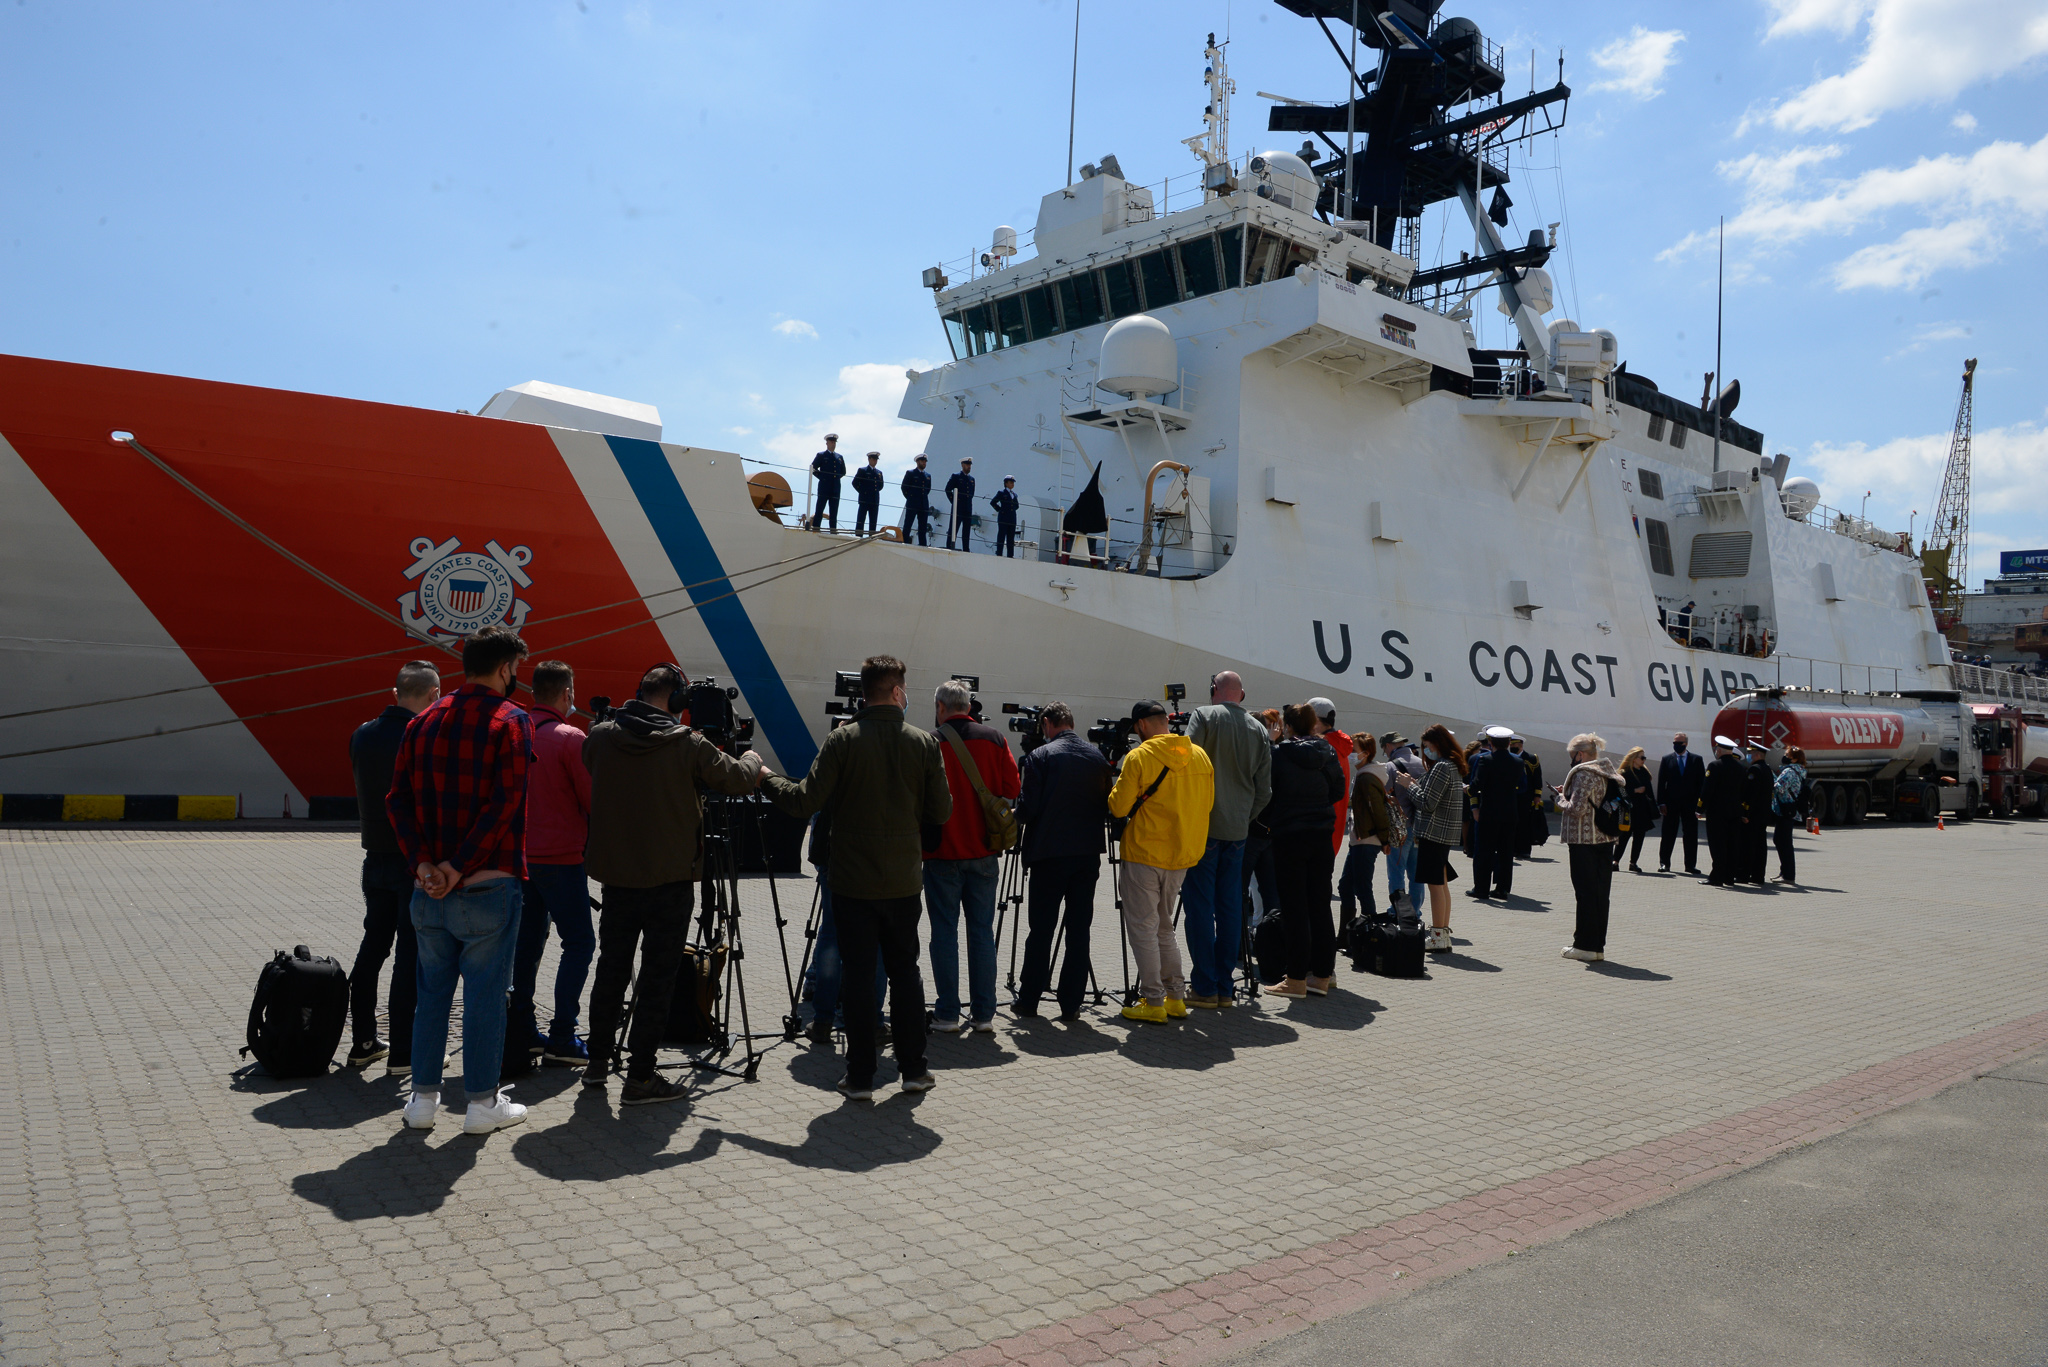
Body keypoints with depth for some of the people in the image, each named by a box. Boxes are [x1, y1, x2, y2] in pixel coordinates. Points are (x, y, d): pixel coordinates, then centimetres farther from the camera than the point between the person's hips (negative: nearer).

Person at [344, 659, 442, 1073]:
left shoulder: (362, 735, 3)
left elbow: (362, 793, 11)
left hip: (375, 856, 6)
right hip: (417, 861, -6)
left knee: (372, 946, 17)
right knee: (411, 954, 0)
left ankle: (363, 1042, 26)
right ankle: (403, 1054, 5)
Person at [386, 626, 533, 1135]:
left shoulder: (424, 721, 9)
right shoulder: (511, 722, -8)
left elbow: (397, 799, 2)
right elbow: (504, 803, -18)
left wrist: (423, 862, -6)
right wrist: (460, 866, -14)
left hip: (429, 887, 5)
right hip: (488, 885, -5)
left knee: (433, 990, 15)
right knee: (485, 992, 4)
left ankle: (423, 1098, 22)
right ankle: (483, 1102, 12)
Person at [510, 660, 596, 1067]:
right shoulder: (570, 738, -14)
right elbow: (593, 799, -11)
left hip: (521, 853, 7)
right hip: (560, 856, -7)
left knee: (528, 937, 15)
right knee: (579, 942, -1)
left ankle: (519, 1026, 19)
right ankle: (562, 1037, -5)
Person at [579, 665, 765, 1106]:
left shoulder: (600, 737, -1)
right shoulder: (687, 744, -13)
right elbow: (740, 779, -4)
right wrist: (752, 759, 20)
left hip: (615, 874, 5)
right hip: (670, 879, -5)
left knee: (612, 966, 18)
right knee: (658, 976, 3)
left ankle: (598, 1061, 29)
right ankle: (640, 1077, 6)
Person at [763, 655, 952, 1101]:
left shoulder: (843, 740, -10)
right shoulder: (924, 743, -3)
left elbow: (805, 803, -14)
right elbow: (941, 813, 0)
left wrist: (764, 777, 3)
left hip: (854, 882, -2)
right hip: (904, 881, 2)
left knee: (859, 975, 5)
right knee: (905, 969, 15)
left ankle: (860, 1076, 10)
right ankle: (913, 1068, 21)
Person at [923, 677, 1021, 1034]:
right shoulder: (994, 739, 1)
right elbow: (1012, 789, 3)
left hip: (942, 853, -3)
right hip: (983, 852, 3)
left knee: (944, 931, 4)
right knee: (982, 930, 9)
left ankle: (947, 1014, 6)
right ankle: (984, 1014, 11)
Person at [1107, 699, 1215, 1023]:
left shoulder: (1139, 757, -13)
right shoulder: (1200, 755, 5)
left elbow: (1118, 807, -11)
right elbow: (1208, 805, 13)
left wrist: (1117, 789, 8)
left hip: (1145, 854, -6)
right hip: (1184, 855, 7)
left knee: (1142, 927, 2)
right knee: (1162, 926, 18)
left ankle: (1153, 1000, 1)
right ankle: (1175, 995, 19)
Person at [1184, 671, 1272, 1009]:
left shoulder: (1204, 716, -3)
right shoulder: (1259, 731, 10)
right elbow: (1264, 792, 9)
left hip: (1203, 828, -4)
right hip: (1238, 831, 5)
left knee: (1200, 906, -1)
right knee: (1230, 907, 9)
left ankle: (1204, 987, 0)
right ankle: (1225, 987, 12)